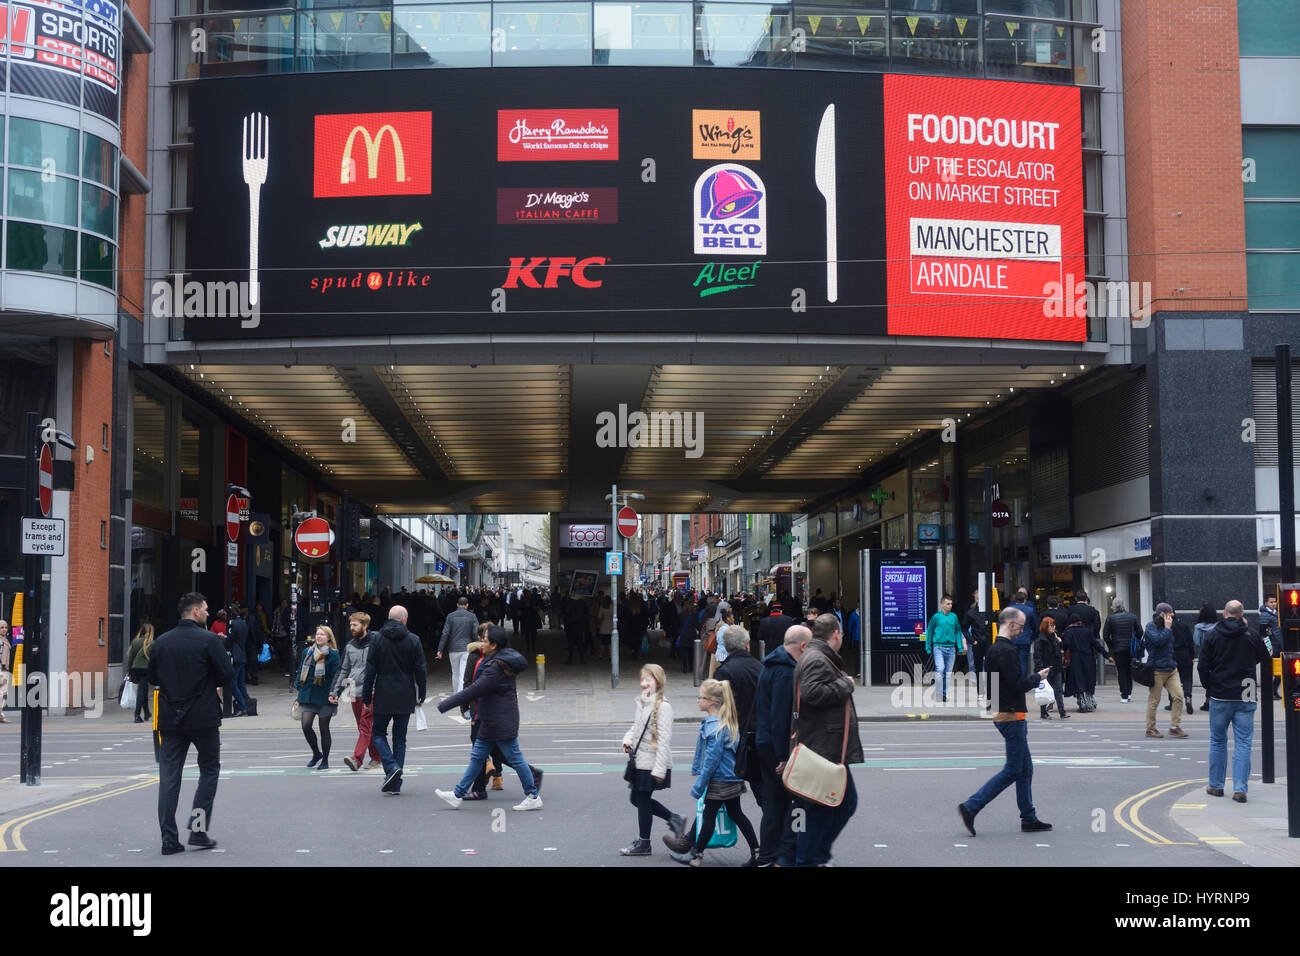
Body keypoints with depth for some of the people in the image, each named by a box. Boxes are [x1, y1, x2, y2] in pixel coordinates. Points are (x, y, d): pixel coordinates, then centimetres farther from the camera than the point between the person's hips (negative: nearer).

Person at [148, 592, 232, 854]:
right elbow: (228, 676, -9)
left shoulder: (161, 642, 4)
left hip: (170, 718, 4)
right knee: (209, 770, 12)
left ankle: (169, 839, 1)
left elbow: (153, 678, 11)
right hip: (203, 718, -4)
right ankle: (198, 830, 4)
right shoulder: (209, 640, -10)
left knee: (169, 776, 5)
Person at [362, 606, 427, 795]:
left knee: (379, 733, 12)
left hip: (383, 696, -1)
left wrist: (367, 697, 3)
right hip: (405, 697, 1)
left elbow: (370, 671, -2)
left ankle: (391, 767, -12)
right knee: (400, 738, 8)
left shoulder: (377, 640, -2)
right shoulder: (413, 640, 0)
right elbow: (420, 671, 1)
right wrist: (421, 696, 10)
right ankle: (395, 783, 6)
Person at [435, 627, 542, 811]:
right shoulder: (502, 661, 11)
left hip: (501, 722, -10)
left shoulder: (496, 668, -21)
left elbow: (474, 691, -23)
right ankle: (458, 795, 15)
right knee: (477, 756, 11)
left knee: (514, 758, -2)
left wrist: (445, 705, -19)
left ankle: (533, 797, 7)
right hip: (491, 722, 10)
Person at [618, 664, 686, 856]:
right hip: (639, 761, 9)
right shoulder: (641, 703, 9)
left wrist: (659, 769, -20)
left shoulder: (663, 706, -17)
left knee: (643, 799, 2)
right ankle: (674, 819, 26)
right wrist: (628, 740, 1)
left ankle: (643, 843, 17)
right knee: (636, 798, 14)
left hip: (652, 763, -9)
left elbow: (664, 740, -19)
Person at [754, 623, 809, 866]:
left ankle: (767, 857, 18)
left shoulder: (772, 666, 15)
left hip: (764, 744, 10)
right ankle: (786, 856, -4)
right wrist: (784, 756, -22)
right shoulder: (786, 672, -18)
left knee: (774, 801, 14)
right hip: (777, 746, -10)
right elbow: (780, 717, -23)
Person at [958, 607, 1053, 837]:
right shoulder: (1007, 651, -18)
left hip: (1001, 714, 10)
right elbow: (1017, 686, -22)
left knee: (1025, 768, 14)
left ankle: (1029, 819, 18)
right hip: (1011, 716, -10)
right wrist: (1037, 677, -5)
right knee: (1013, 770, -5)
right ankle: (970, 807, -8)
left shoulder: (993, 649, 14)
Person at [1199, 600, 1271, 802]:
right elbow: (1267, 665, 9)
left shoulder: (1212, 635, -1)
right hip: (1245, 698, 0)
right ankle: (1240, 789, -5)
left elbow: (1203, 667, -1)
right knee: (1243, 743, 1)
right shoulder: (1252, 636, -1)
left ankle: (1216, 785, 17)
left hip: (1220, 696, 0)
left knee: (1218, 741, 12)